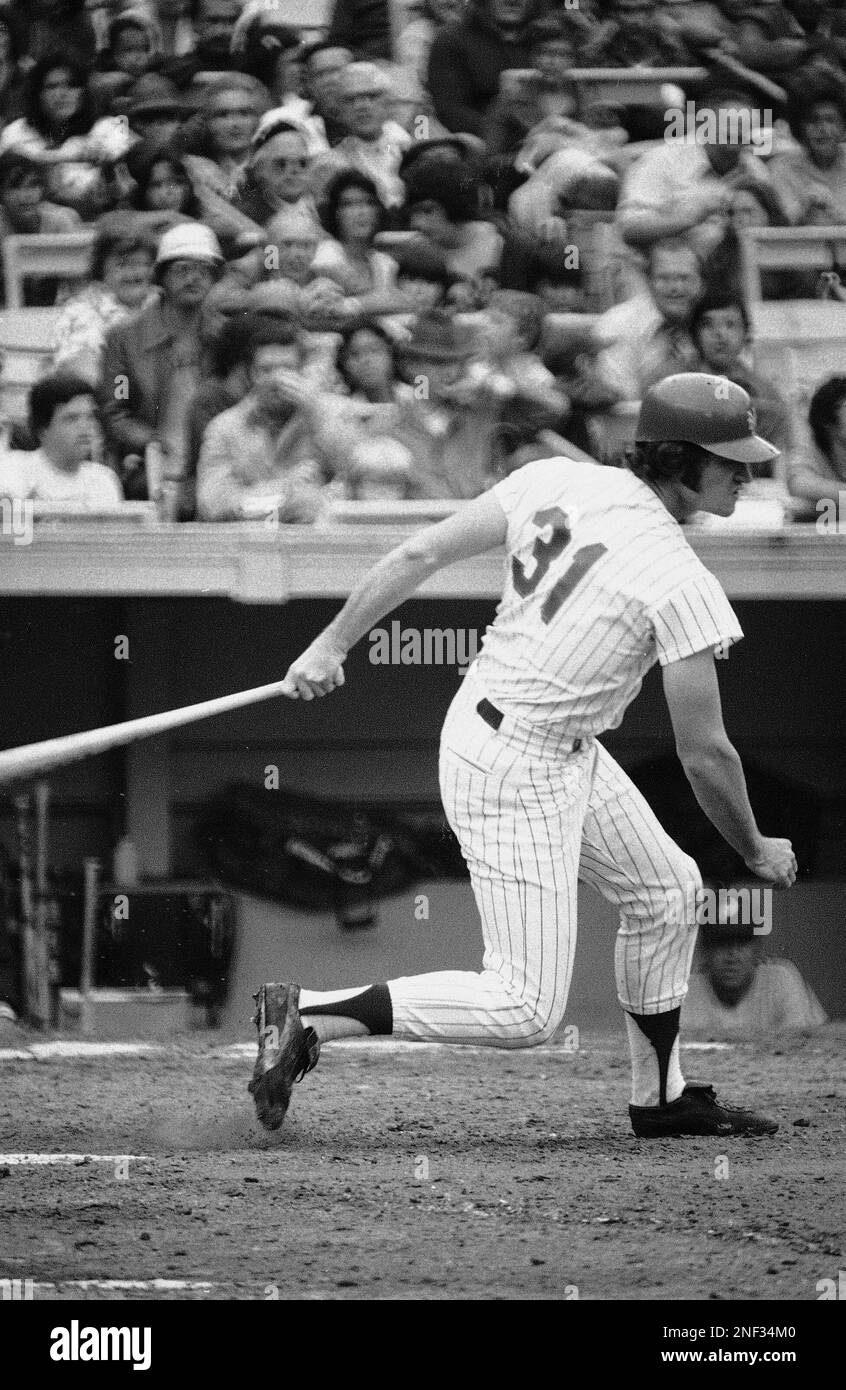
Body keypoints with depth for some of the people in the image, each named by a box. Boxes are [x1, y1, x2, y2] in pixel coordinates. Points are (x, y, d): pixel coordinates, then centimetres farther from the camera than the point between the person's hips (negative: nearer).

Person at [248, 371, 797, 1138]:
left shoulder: (554, 480, -3)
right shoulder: (684, 585, -21)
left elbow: (419, 554, -6)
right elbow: (704, 754, -14)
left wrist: (333, 643, 1)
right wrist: (756, 851, 3)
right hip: (518, 772, -9)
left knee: (666, 888, 22)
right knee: (526, 1010, -5)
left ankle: (661, 1098, 34)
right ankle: (307, 1017, -7)